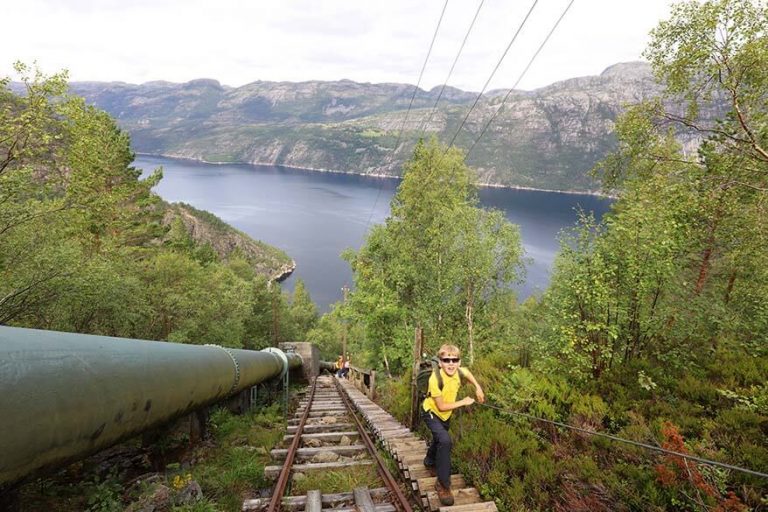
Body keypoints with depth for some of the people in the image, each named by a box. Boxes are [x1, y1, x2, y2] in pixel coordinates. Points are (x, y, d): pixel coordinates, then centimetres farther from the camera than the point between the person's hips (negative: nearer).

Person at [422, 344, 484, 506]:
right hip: (431, 413, -6)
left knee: (439, 439, 29)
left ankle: (430, 461, 61)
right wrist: (463, 402, -24)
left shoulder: (459, 372, -24)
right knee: (445, 441, -28)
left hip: (446, 414, 6)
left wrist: (478, 388, -2)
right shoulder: (435, 379, -39)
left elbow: (467, 372, 4)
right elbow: (441, 407, -30)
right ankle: (443, 483, -11)